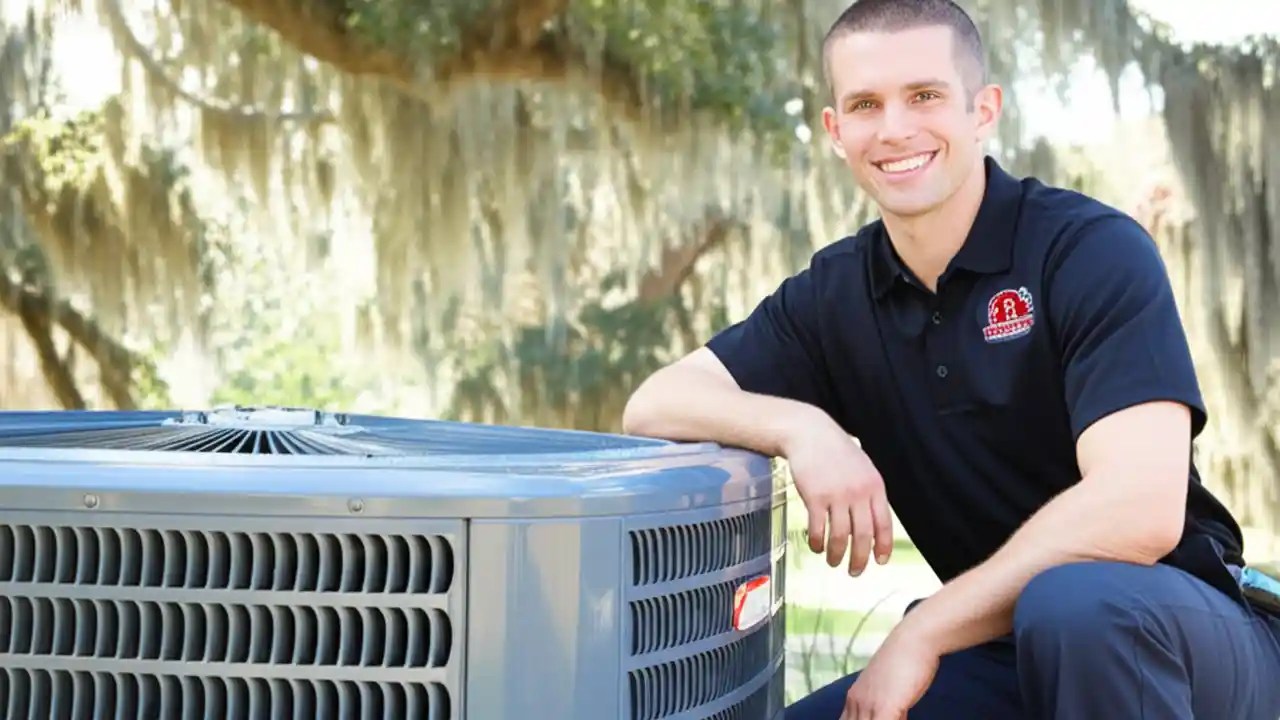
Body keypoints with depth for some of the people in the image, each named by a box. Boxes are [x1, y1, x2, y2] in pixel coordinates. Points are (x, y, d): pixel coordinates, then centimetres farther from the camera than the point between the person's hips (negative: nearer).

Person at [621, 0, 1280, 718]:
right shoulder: (834, 294, 3)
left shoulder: (1094, 251, -15)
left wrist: (922, 632, -24)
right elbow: (654, 406, -1)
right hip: (1002, 653, 6)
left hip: (1187, 635, -6)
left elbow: (1141, 510, -26)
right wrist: (799, 427, -22)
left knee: (1073, 602, -37)